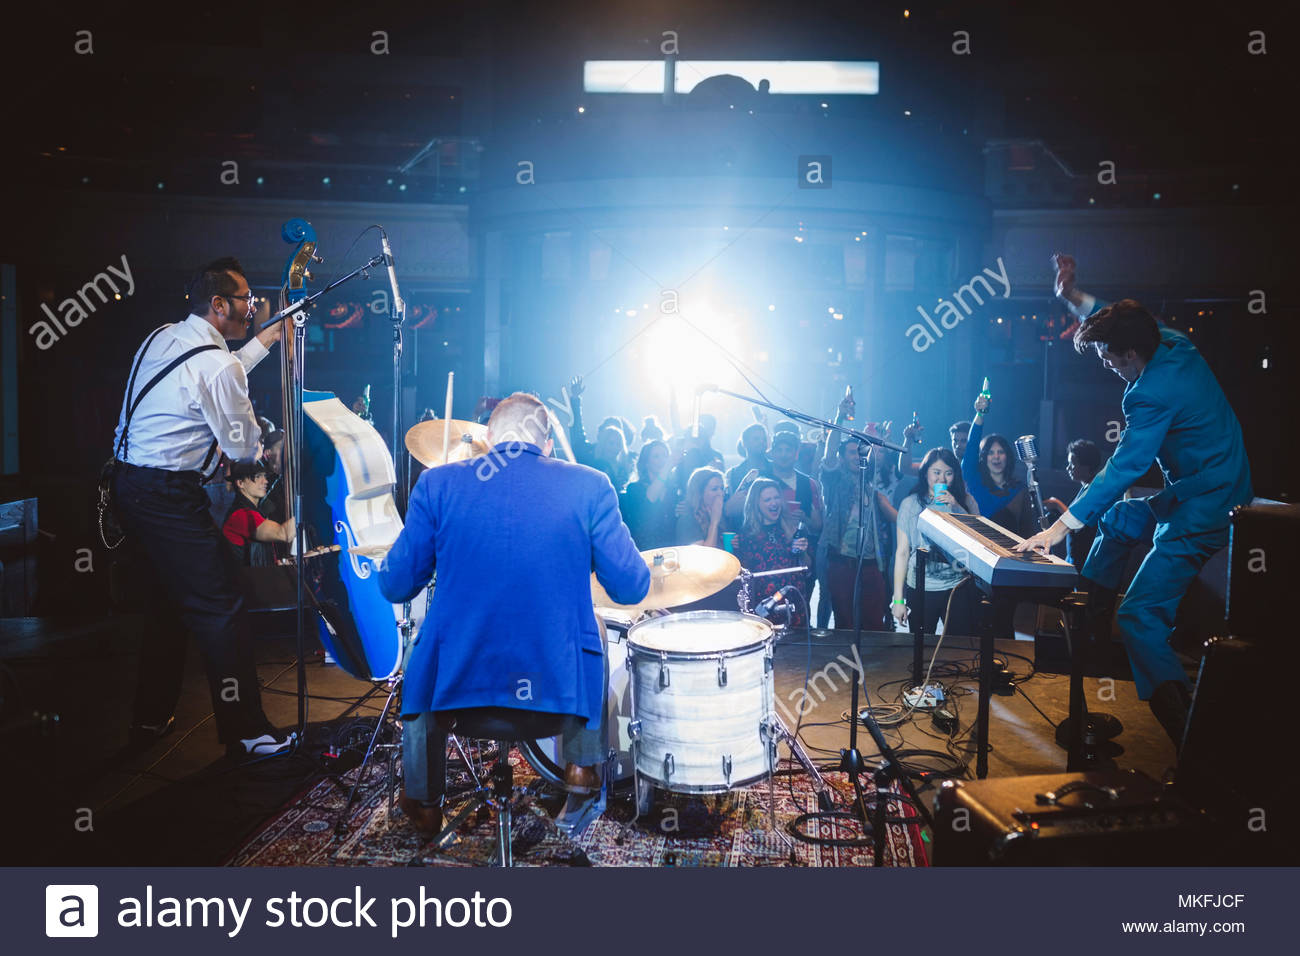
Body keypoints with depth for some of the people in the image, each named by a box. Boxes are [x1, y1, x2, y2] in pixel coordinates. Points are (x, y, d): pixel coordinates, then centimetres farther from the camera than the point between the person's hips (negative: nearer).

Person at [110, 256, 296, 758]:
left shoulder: (161, 338, 10)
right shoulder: (217, 365, -17)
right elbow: (243, 446, -10)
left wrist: (261, 343, 27)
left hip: (128, 484, 10)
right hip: (169, 497, -10)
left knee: (171, 599, 21)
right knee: (221, 610, -3)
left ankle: (151, 718, 31)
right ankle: (245, 732, 3)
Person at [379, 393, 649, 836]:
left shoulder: (438, 484, -4)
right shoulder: (590, 486, -5)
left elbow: (396, 587, 1)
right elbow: (630, 589, -2)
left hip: (456, 678, 1)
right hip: (560, 679, 0)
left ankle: (423, 802, 42)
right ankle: (582, 763, 41)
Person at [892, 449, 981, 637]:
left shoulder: (966, 501, 6)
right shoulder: (911, 504, 1)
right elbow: (902, 552, 1)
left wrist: (957, 508, -12)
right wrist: (898, 599, -1)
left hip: (958, 587, 1)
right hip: (920, 589, -1)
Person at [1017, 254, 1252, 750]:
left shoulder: (1153, 394, -25)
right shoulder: (1175, 344, 1)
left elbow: (1122, 469, -29)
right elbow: (1118, 321, 21)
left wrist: (1060, 527, -29)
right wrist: (1072, 294, 15)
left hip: (1202, 513, -11)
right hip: (1218, 490, 11)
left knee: (1141, 616, -14)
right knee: (1115, 520, 28)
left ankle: (1189, 741, -16)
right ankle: (1089, 629, 34)